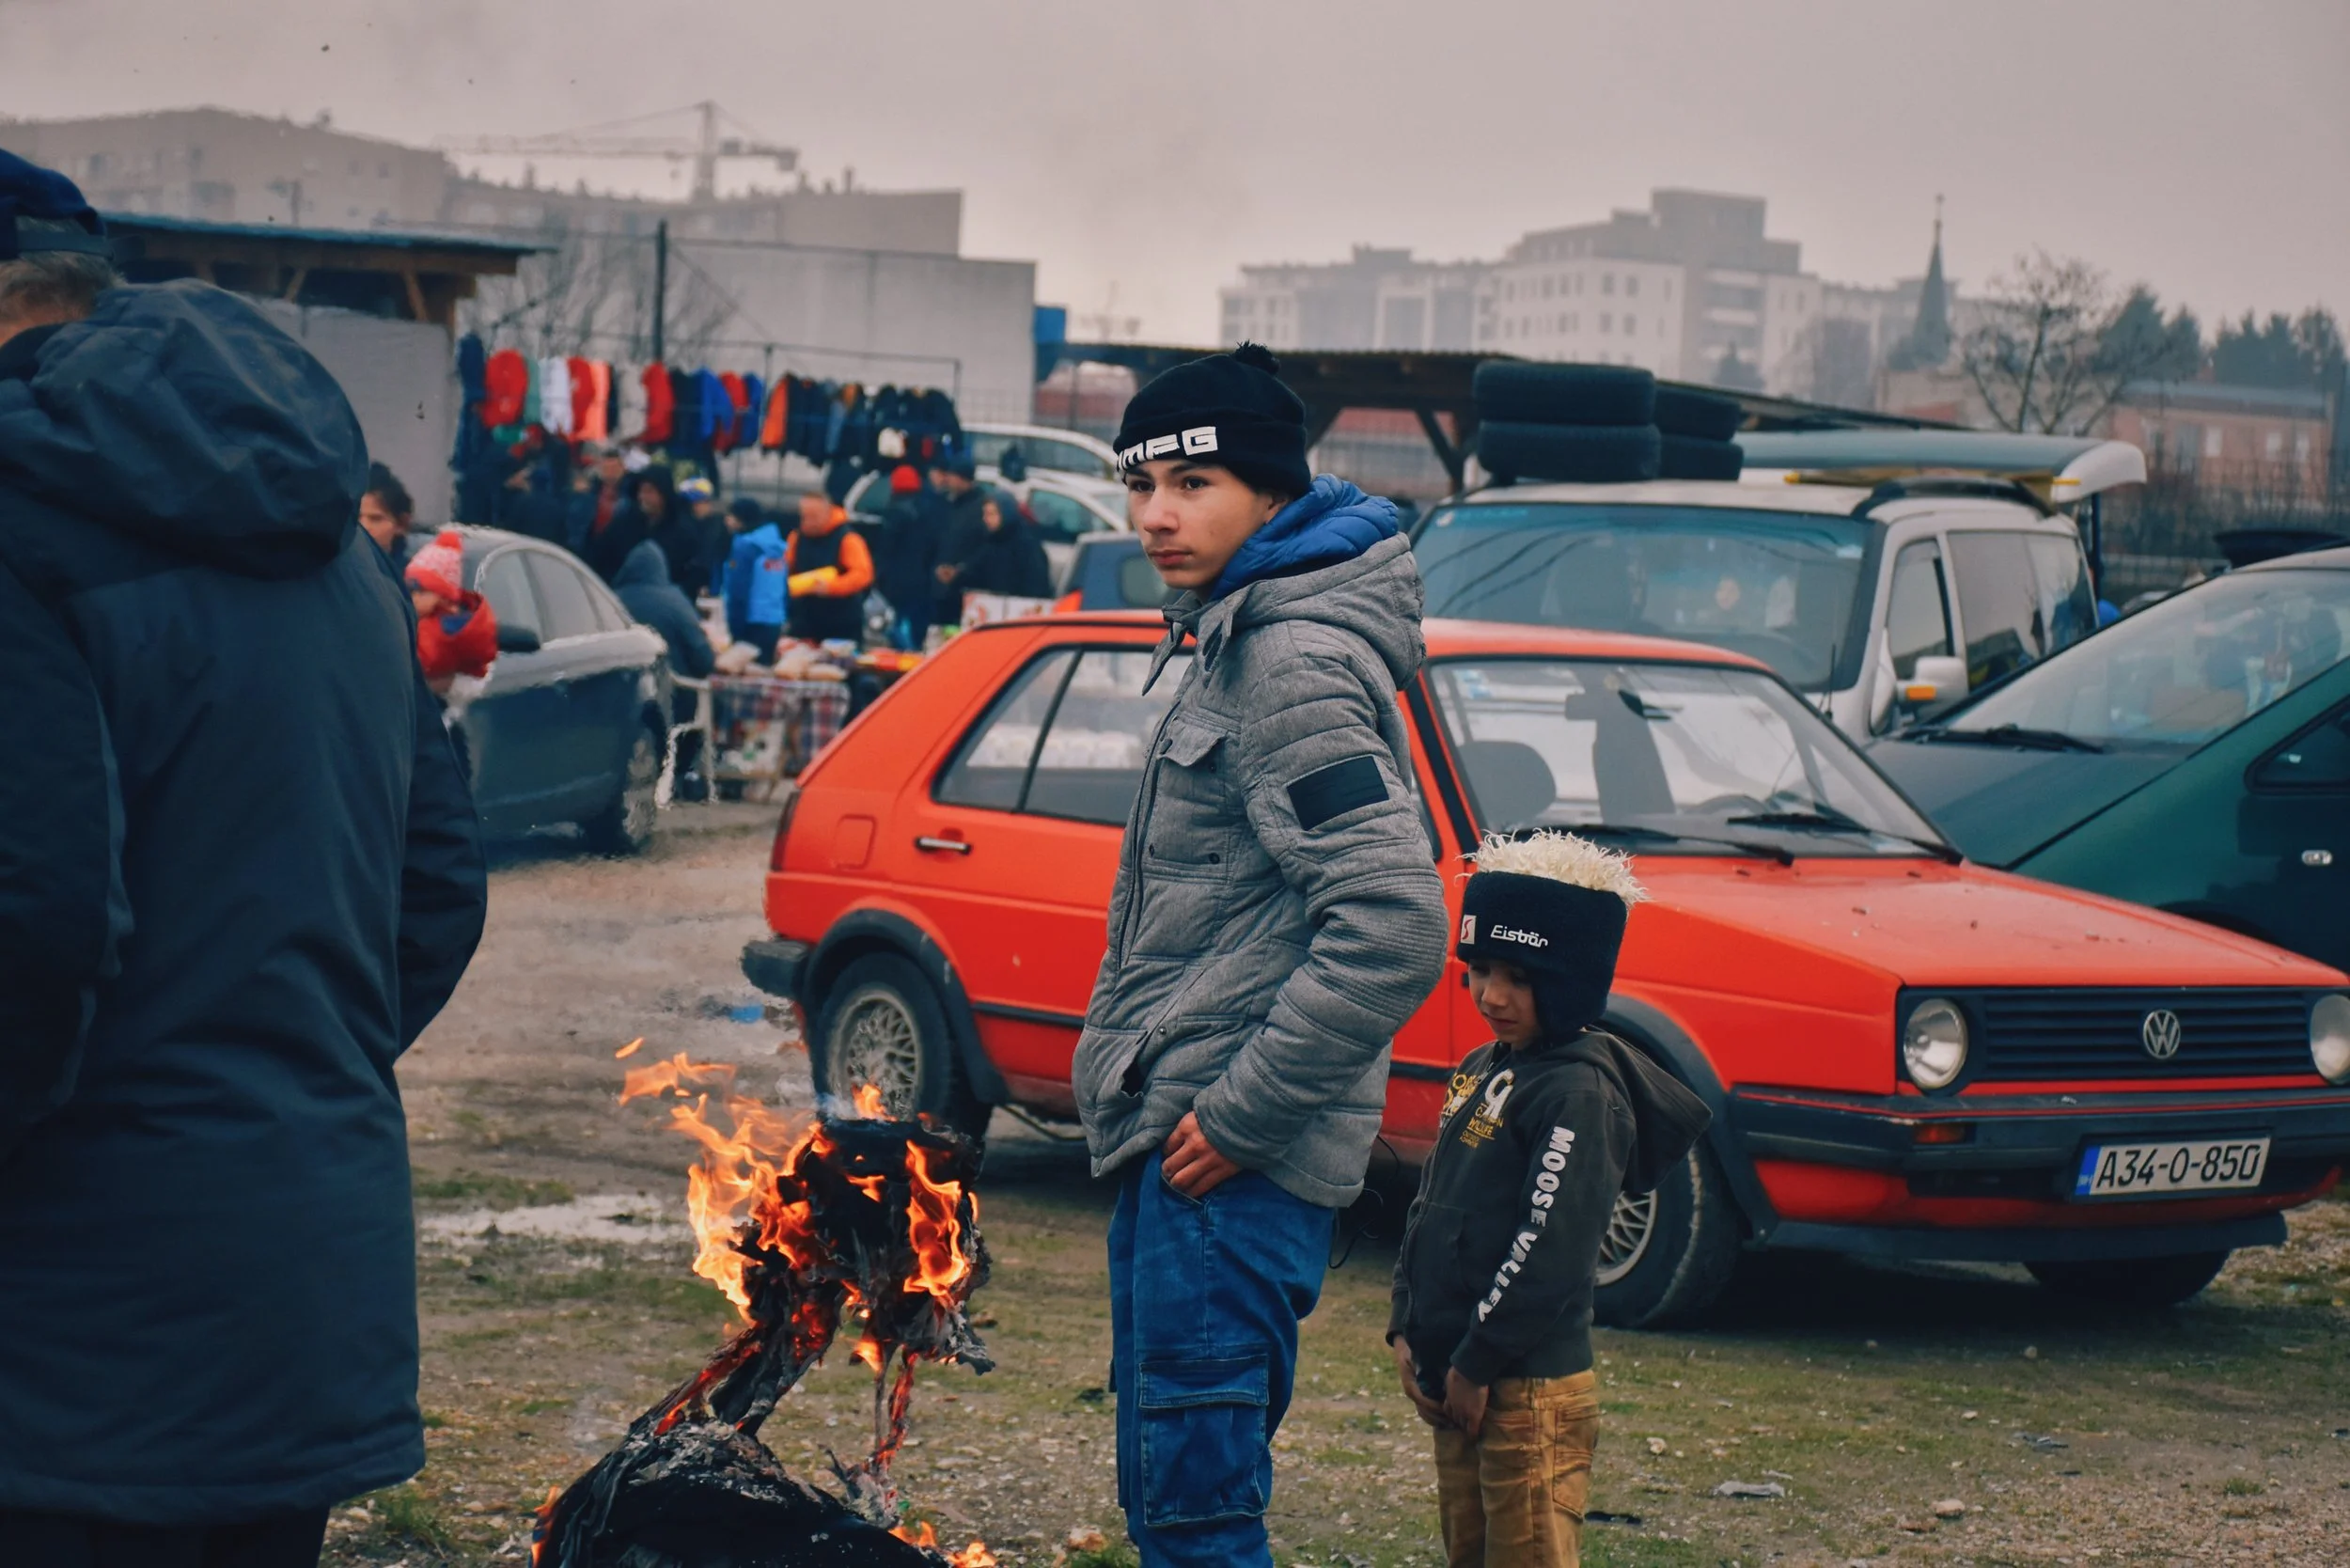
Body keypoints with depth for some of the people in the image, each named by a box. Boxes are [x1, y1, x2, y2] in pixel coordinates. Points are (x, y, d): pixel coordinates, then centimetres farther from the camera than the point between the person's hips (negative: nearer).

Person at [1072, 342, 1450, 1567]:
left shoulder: (1296, 667, -17)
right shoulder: (1236, 639, 16)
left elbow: (1394, 927, -27)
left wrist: (1243, 1113, -21)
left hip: (1228, 1159, -11)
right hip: (1173, 1143, 11)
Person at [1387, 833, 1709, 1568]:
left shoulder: (1579, 1092, -15)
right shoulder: (1479, 1073, 13)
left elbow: (1550, 1251, -21)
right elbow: (1428, 1206, 19)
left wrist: (1476, 1365, -18)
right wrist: (1407, 1331, 8)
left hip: (1531, 1394, -9)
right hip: (1460, 1389, 9)